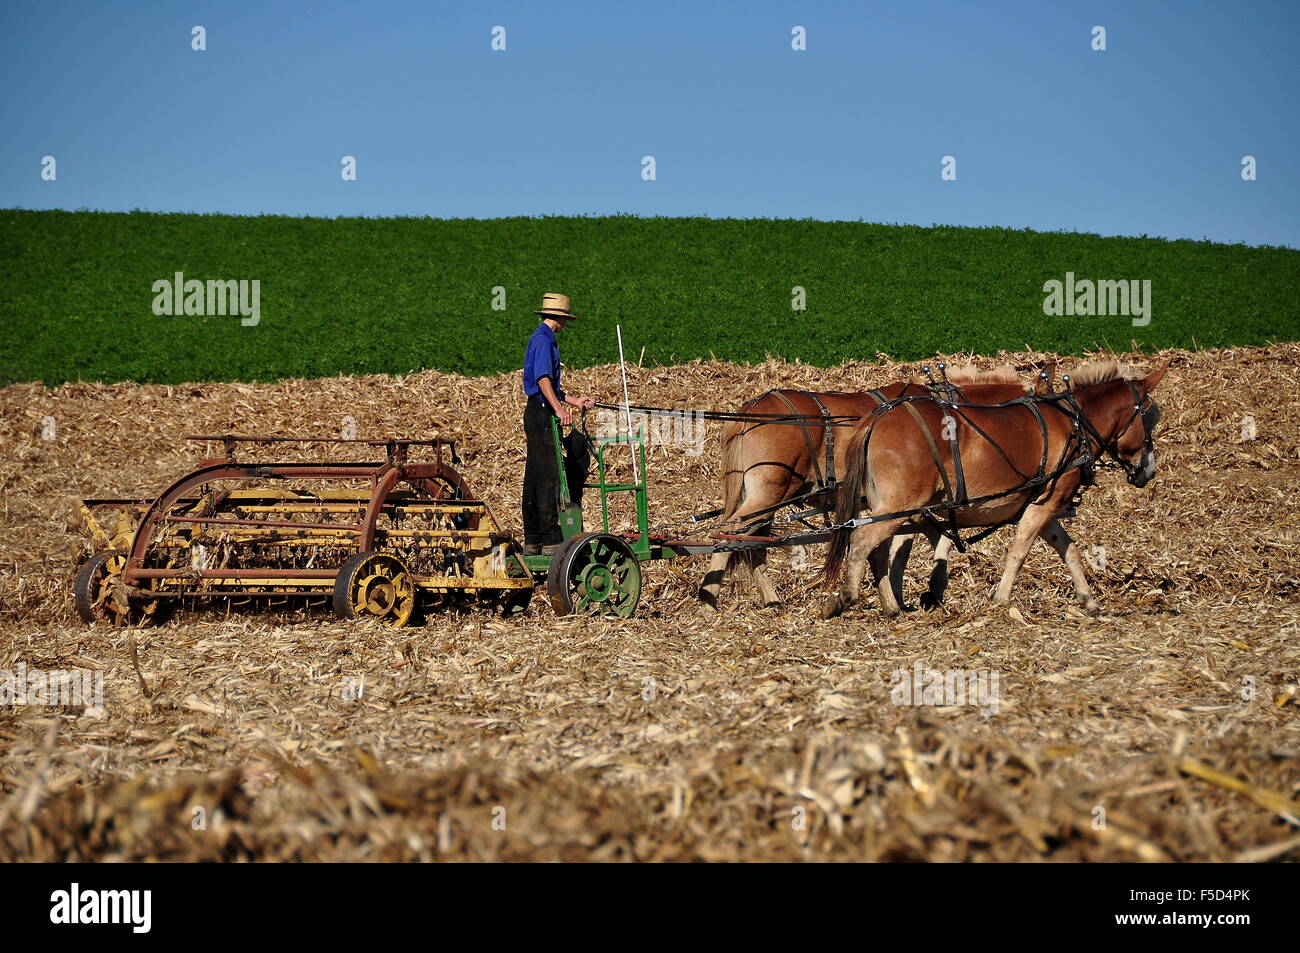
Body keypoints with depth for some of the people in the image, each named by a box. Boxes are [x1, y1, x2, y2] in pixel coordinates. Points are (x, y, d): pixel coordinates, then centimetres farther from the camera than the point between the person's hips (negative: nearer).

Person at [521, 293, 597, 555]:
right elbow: (543, 378, -25)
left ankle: (532, 542, 13)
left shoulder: (541, 338, 21)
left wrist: (573, 401, 32)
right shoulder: (544, 340, -12)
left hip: (536, 413, 11)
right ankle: (551, 539, -14)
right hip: (541, 414, -11)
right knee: (549, 475, -12)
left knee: (535, 477, 10)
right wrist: (559, 408, -34)